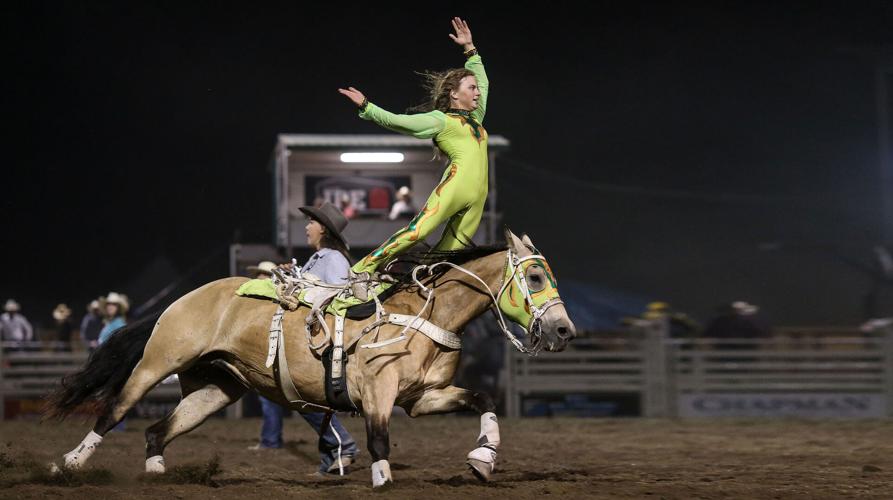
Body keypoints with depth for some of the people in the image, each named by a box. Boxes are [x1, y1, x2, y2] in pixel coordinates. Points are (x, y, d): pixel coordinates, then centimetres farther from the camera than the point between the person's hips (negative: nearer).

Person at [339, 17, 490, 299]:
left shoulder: (475, 118, 28)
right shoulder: (439, 120, 6)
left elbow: (483, 80, 41)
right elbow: (394, 121, 1)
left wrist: (470, 49, 40)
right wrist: (365, 107, -6)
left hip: (478, 196, 8)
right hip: (457, 182, -8)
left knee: (450, 251, -2)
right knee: (418, 230, -20)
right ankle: (363, 270, -17)